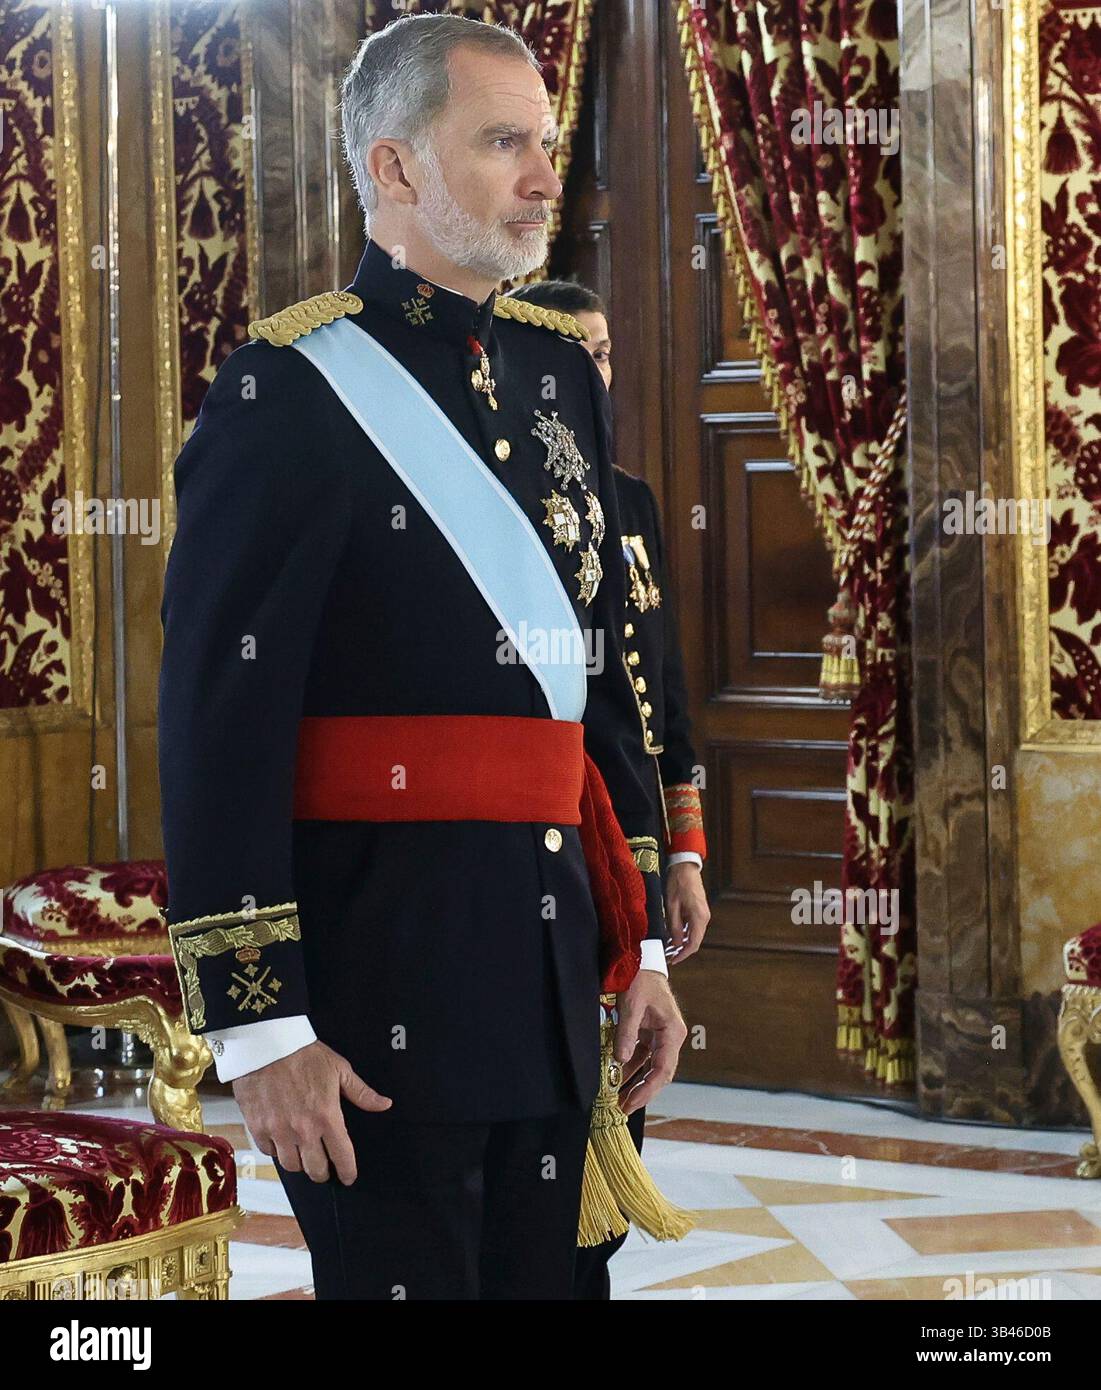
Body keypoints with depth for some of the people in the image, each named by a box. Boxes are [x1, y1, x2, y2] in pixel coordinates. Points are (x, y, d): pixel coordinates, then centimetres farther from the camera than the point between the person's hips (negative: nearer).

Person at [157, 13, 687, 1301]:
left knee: (538, 1275, 13)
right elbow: (218, 728, -14)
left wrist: (640, 944, 15)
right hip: (383, 972, -7)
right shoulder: (290, 393, -10)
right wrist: (258, 1026, -17)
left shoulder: (563, 375, 13)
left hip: (550, 962, 7)